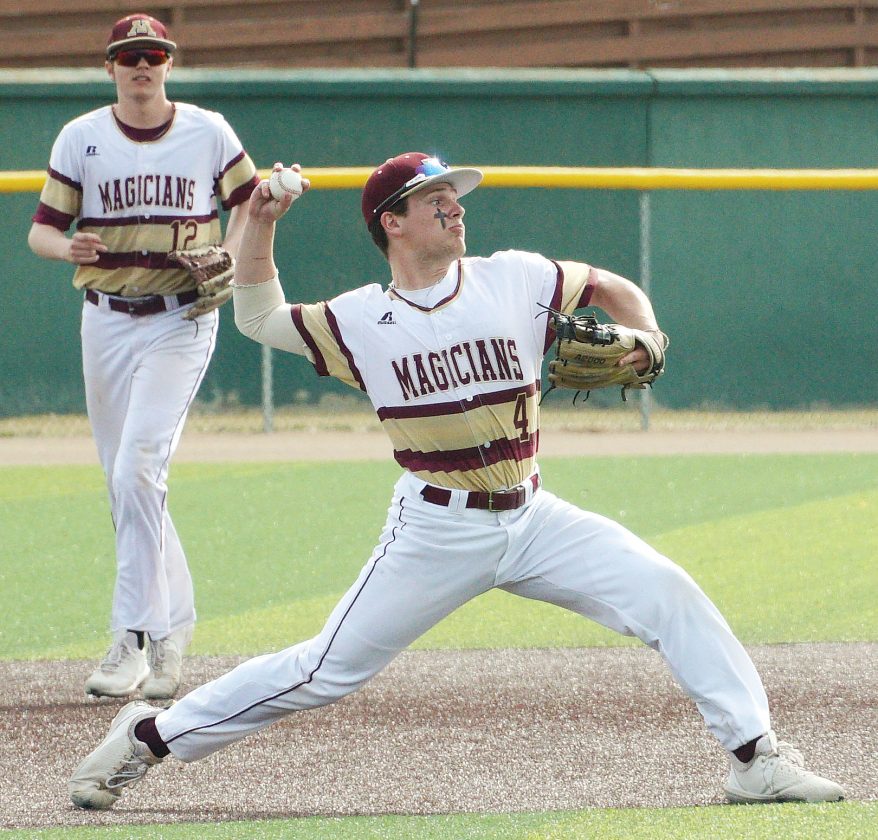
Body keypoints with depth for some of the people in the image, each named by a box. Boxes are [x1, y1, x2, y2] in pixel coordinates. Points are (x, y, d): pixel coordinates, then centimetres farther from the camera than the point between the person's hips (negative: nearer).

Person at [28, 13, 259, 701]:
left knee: (138, 471, -18)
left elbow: (249, 199, 12)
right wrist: (69, 246, -22)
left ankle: (134, 638, -17)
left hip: (182, 321, -3)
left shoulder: (208, 132, 0)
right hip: (107, 321, 3)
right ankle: (174, 628, 20)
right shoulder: (81, 138, 2)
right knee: (128, 485, 6)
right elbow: (40, 230, 2)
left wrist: (229, 259, -7)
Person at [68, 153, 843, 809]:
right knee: (328, 671, -4)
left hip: (532, 521, 2)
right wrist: (260, 227, -2)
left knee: (668, 595, -12)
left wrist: (646, 339, -10)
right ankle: (149, 736, 10)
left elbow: (611, 287, 11)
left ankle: (757, 757, -6)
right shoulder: (361, 322, -2)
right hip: (435, 534, -2)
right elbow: (259, 318, 10)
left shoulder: (514, 280, 0)